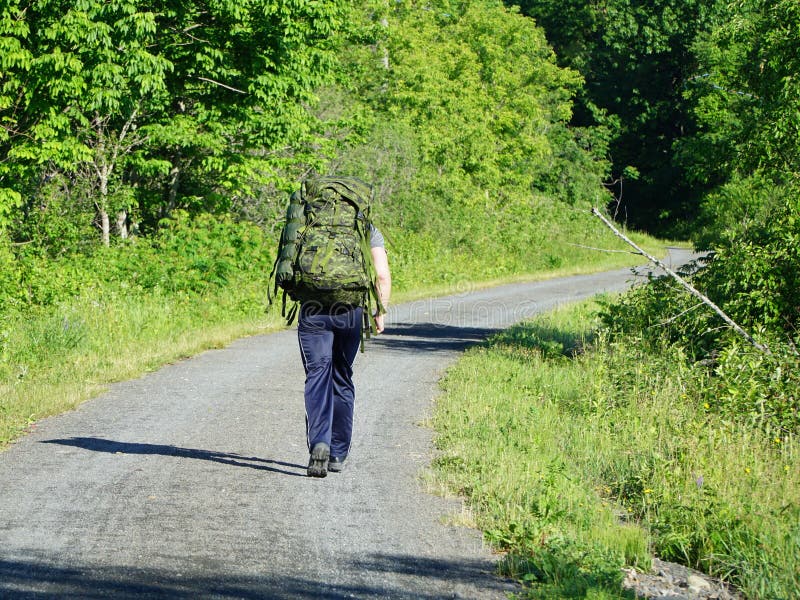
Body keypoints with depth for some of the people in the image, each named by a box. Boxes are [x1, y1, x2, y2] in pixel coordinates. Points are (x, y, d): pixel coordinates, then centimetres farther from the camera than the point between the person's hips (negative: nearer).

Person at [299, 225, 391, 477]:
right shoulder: (370, 231, 10)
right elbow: (383, 274, 0)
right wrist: (380, 312, 7)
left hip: (313, 308, -1)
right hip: (351, 310, 1)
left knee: (317, 375, -3)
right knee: (342, 378, 13)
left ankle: (319, 444, -25)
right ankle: (338, 455, 17)